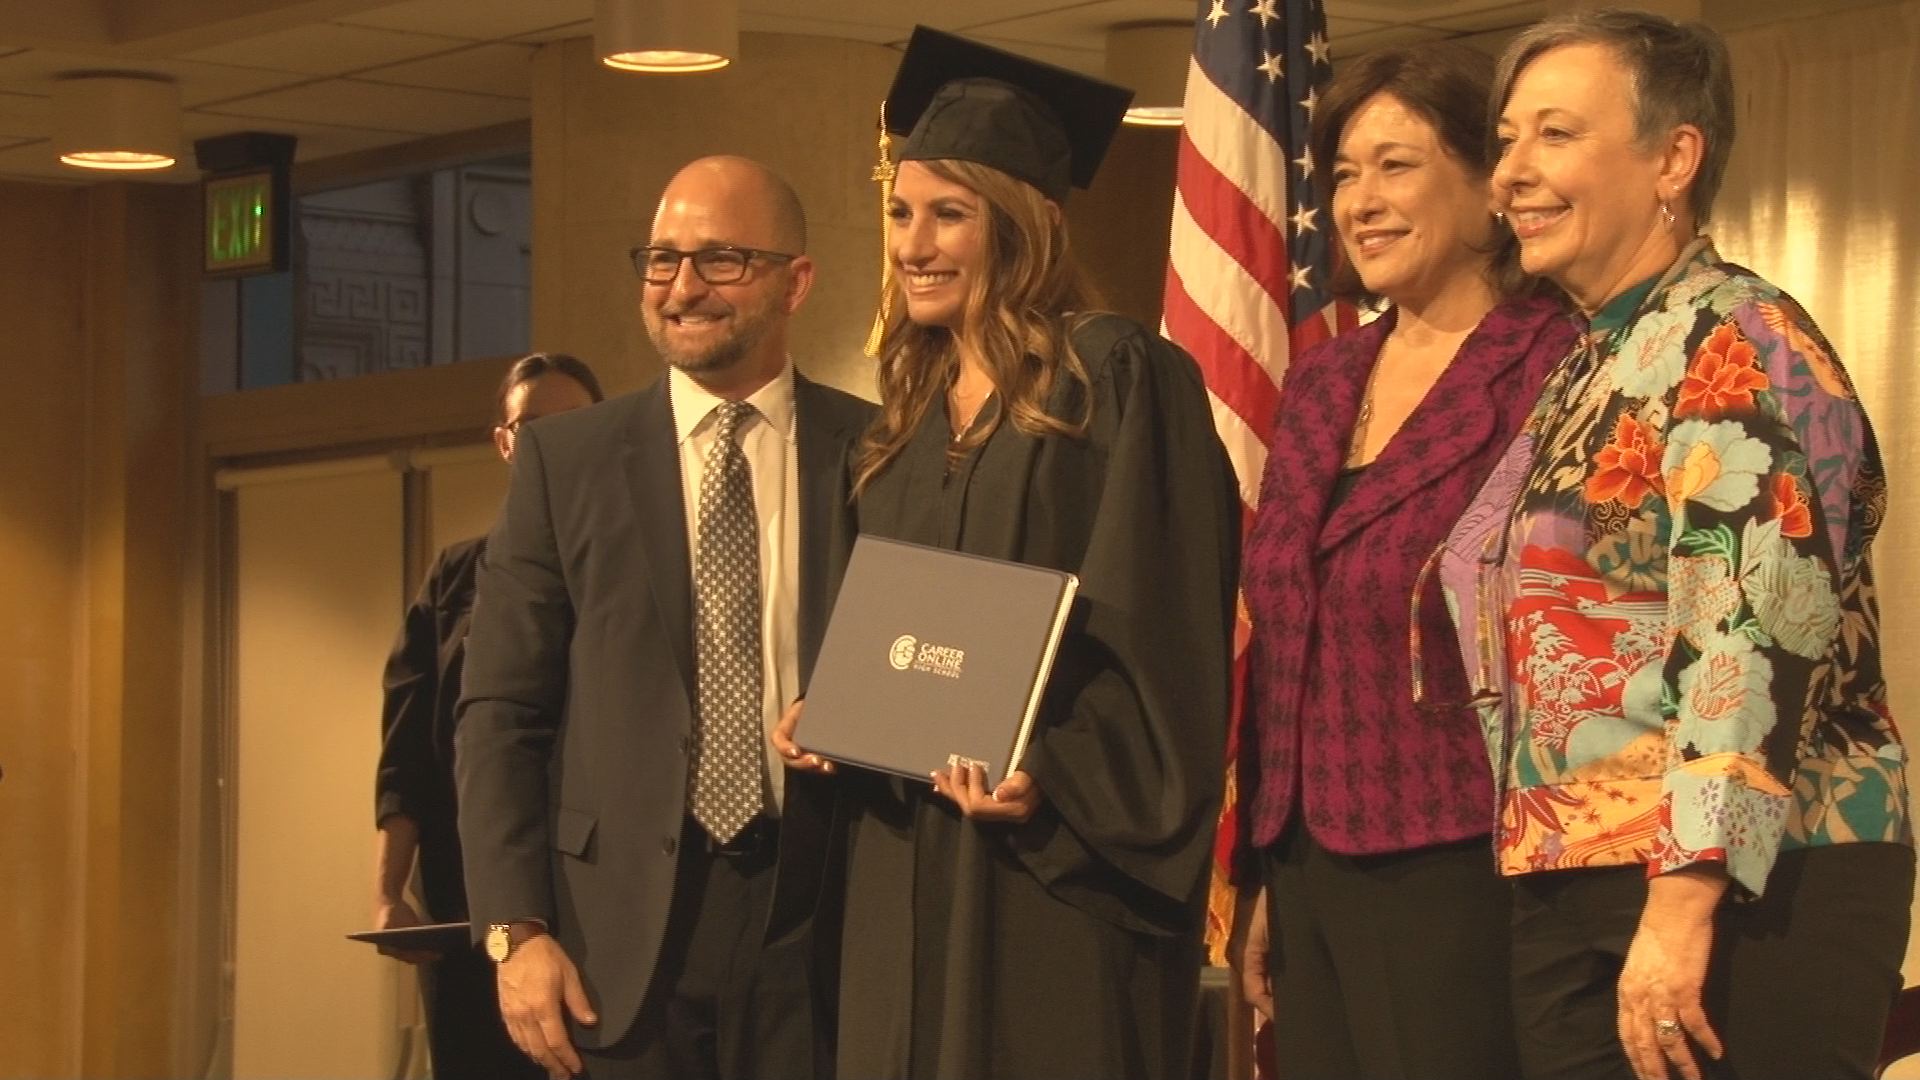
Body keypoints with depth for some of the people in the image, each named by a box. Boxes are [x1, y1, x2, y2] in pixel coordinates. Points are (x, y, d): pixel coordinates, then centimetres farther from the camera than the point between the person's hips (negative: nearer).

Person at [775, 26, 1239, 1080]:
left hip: (1062, 864, -7)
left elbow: (1157, 623, -13)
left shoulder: (1119, 380, -7)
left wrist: (1053, 777, -23)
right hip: (906, 865, 7)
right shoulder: (906, 411, 15)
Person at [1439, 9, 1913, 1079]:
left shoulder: (1734, 342, -11)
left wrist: (1684, 905, -24)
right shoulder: (1598, 364, 17)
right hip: (1576, 894, 9)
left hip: (1736, 896, -9)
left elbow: (1756, 641, -20)